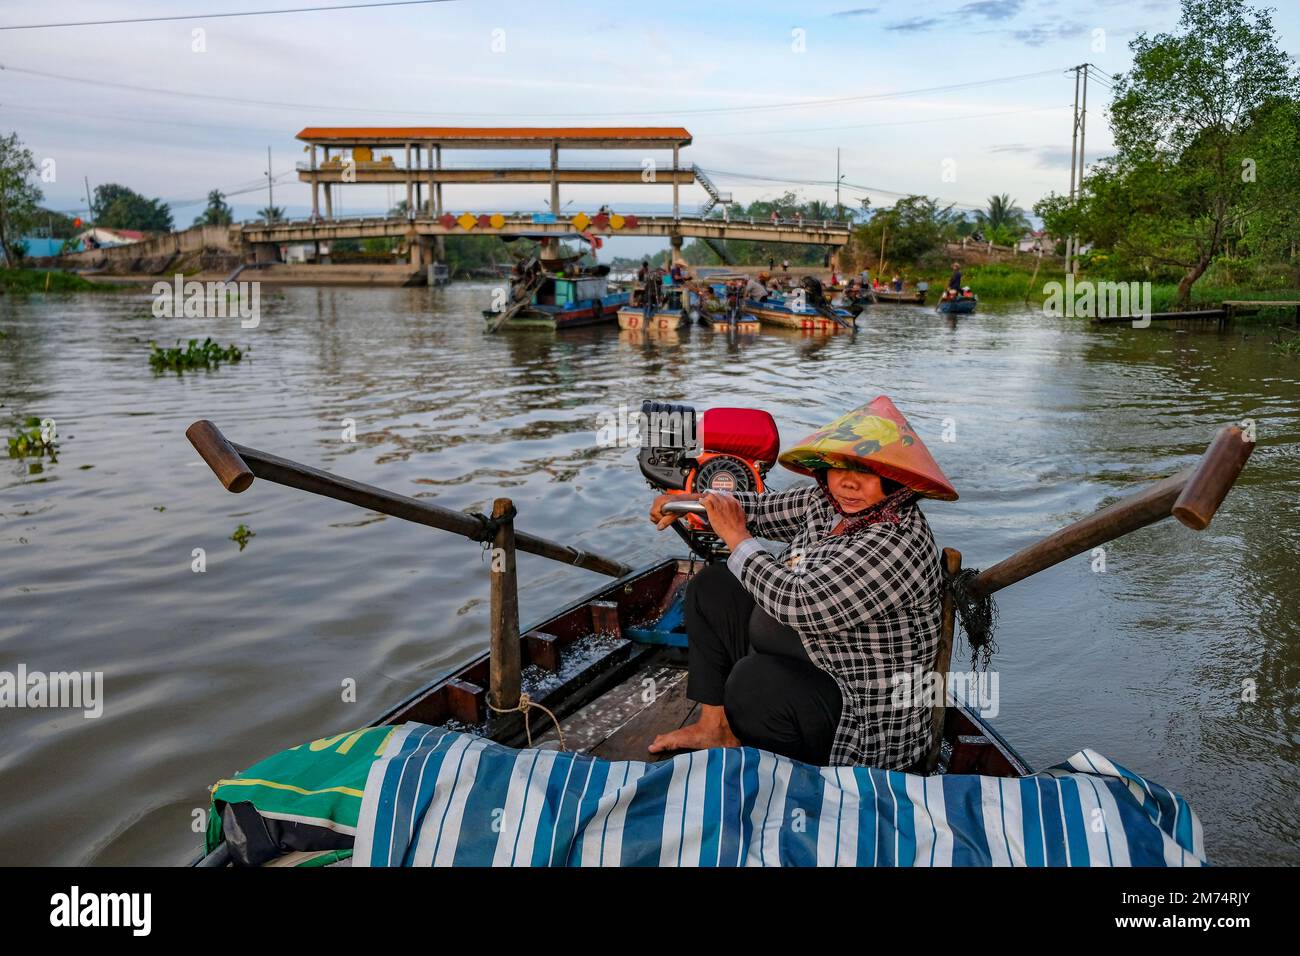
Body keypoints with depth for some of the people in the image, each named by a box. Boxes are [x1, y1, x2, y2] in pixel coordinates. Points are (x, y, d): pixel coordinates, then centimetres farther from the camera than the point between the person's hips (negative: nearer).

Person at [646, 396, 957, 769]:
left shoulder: (897, 544, -28)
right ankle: (715, 725, 13)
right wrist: (693, 501, 5)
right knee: (711, 586, 12)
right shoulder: (826, 500, -2)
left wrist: (738, 538, -19)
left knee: (753, 681, -35)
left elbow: (801, 603, -33)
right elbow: (766, 508, 18)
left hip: (860, 717, -9)